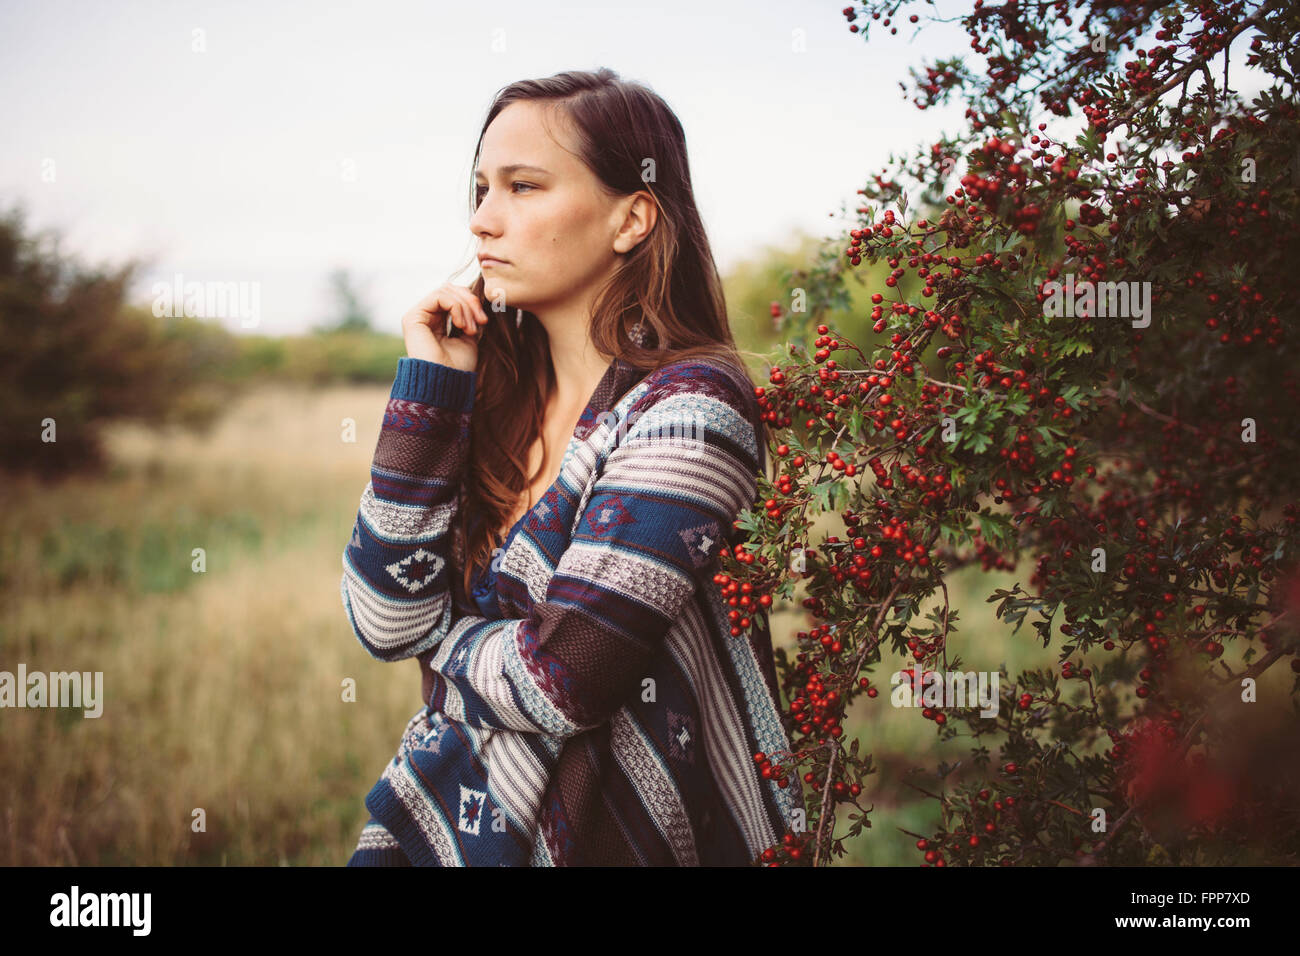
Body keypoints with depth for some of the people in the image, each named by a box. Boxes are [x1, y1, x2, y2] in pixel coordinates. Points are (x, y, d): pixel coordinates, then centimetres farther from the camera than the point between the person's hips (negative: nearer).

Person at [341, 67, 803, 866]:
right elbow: (388, 622, -4)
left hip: (597, 831, -5)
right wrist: (428, 385, -5)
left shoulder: (689, 407, -14)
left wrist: (443, 635, 0)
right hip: (438, 816, 5)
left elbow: (561, 681, -19)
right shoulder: (502, 393, 5)